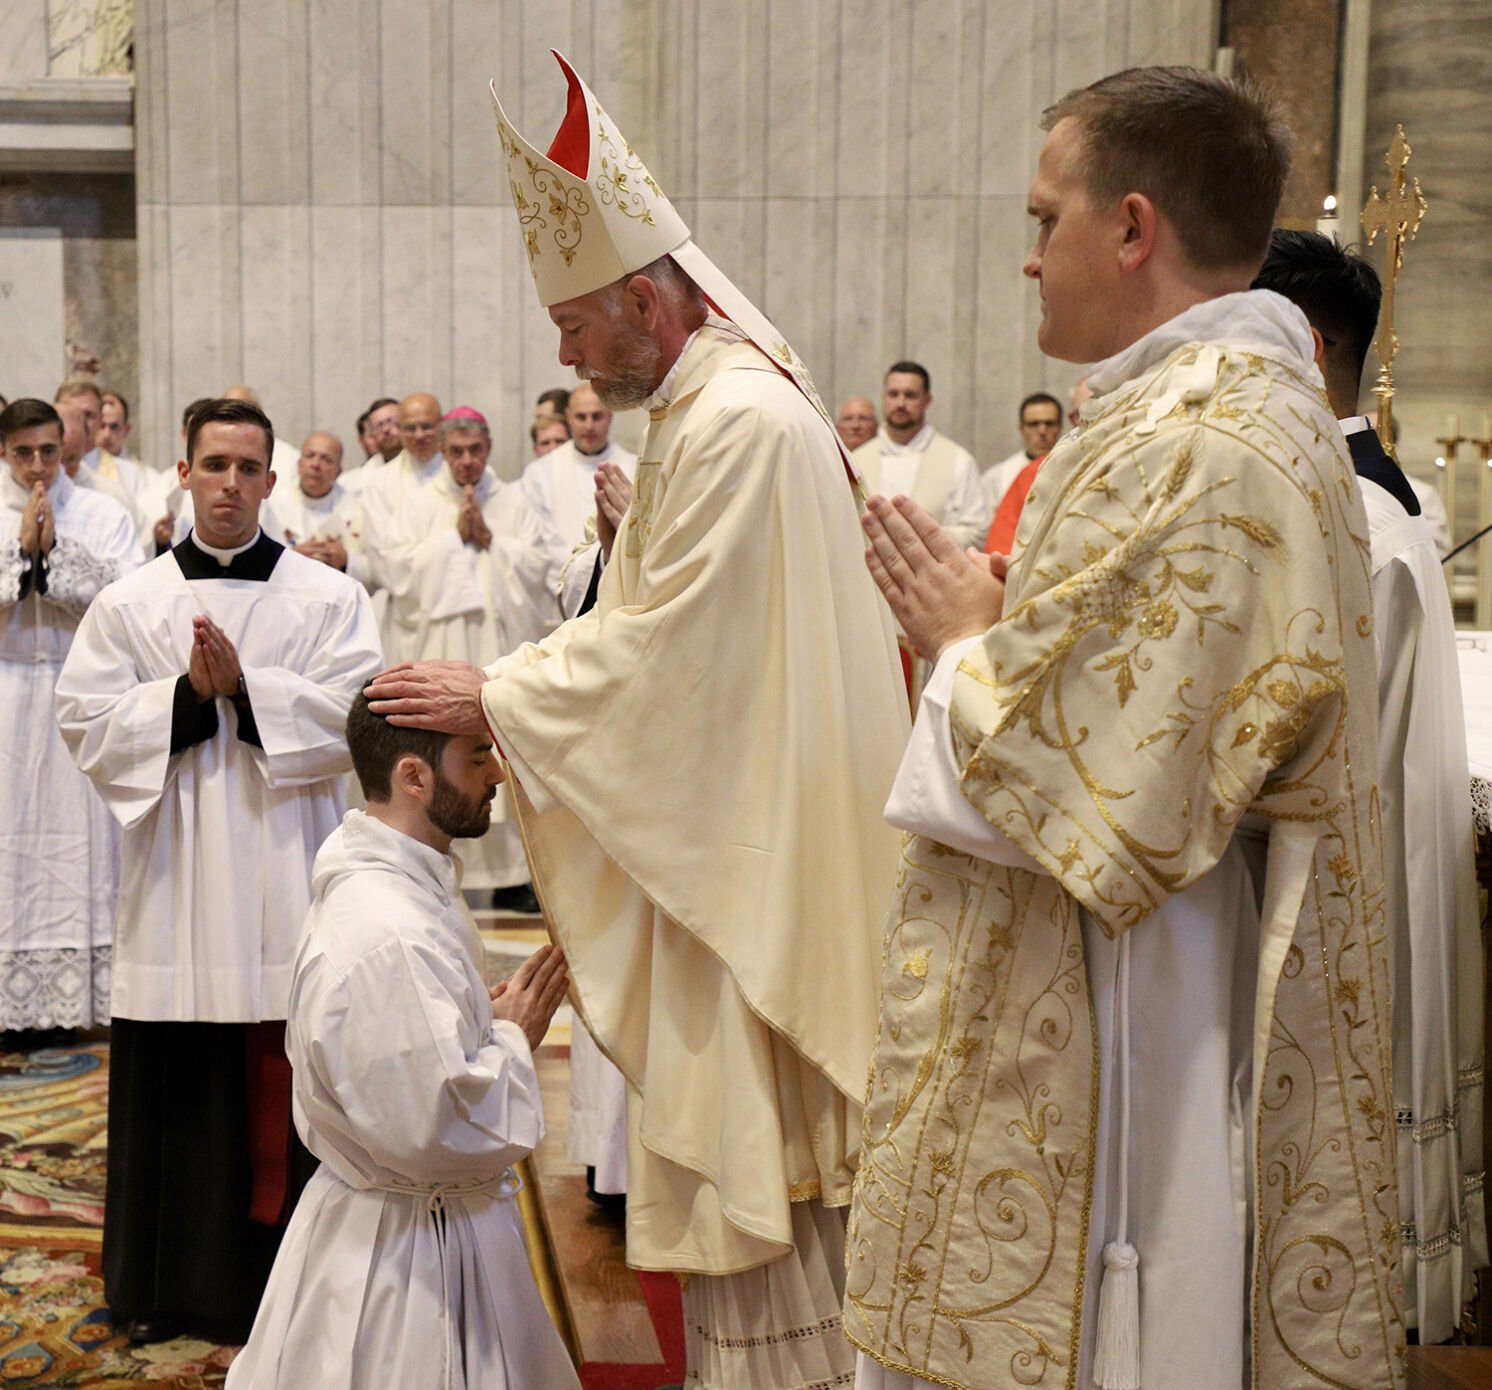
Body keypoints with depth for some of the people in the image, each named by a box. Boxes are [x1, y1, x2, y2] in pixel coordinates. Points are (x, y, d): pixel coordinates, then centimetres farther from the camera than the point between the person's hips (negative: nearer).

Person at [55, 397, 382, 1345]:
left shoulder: (329, 598, 4)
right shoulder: (128, 603, 9)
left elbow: (355, 714, -7)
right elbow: (88, 722, 2)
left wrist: (245, 687, -16)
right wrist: (187, 694, -12)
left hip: (286, 868, -1)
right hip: (176, 872, 2)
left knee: (285, 1082, 2)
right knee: (178, 1089, 7)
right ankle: (171, 1286, 22)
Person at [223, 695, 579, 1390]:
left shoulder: (409, 886, 4)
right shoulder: (385, 936, -29)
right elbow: (437, 1132, -29)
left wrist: (489, 1016, 3)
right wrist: (513, 1037, -15)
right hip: (412, 1251, -10)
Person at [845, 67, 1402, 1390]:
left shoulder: (1208, 455, -23)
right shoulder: (1238, 407, 11)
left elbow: (1100, 796, -26)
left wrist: (963, 641, -11)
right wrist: (992, 623, 6)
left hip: (1122, 1060, -10)